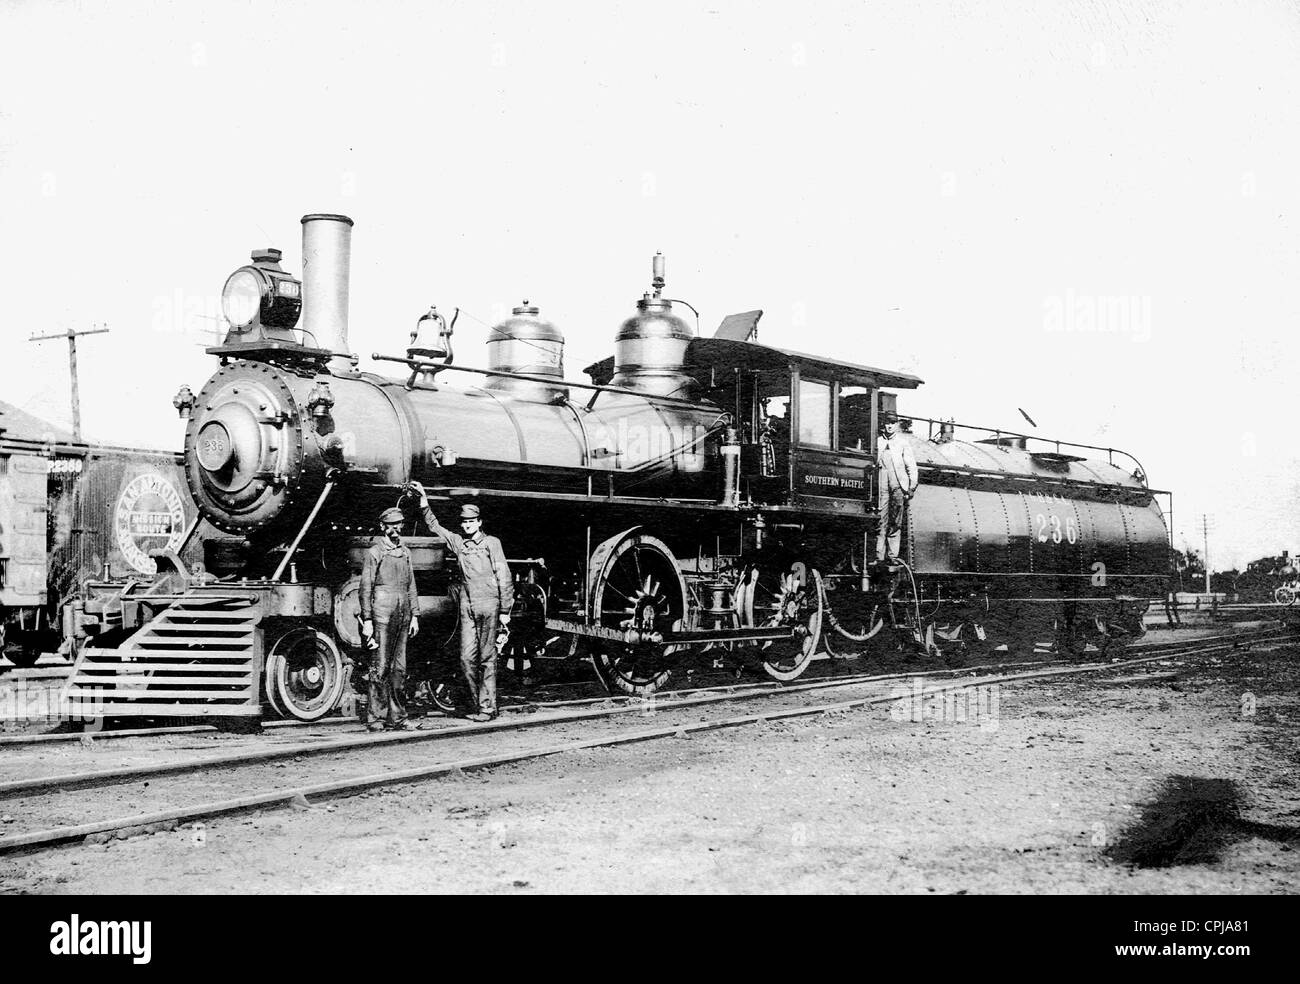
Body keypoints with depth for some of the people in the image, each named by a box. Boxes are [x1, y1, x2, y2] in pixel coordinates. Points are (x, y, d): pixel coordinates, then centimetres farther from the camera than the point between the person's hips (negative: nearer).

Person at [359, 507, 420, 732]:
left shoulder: (406, 553, 17)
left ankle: (398, 718, 9)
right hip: (382, 614, -6)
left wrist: (414, 616, 12)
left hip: (403, 615, 6)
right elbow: (365, 588, -3)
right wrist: (367, 620, -9)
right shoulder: (374, 553, 0)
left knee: (399, 668, 6)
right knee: (381, 667, -7)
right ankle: (374, 718, -3)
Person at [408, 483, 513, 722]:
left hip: (488, 605, -4)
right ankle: (479, 702, 13)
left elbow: (504, 577, -2)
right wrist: (423, 499, 13)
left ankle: (487, 708, 2)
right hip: (467, 606, 4)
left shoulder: (491, 543, 0)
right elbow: (434, 525, 21)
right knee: (467, 658, 1)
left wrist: (504, 610, -5)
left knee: (487, 658, -2)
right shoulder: (457, 541, 11)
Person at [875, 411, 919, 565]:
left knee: (895, 523, -2)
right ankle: (879, 556, -8)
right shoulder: (877, 442, 15)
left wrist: (912, 488, 1)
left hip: (898, 487, 0)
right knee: (881, 521, -7)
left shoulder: (903, 444, 14)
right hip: (881, 487, 0)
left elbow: (912, 467, 11)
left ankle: (892, 556, -3)